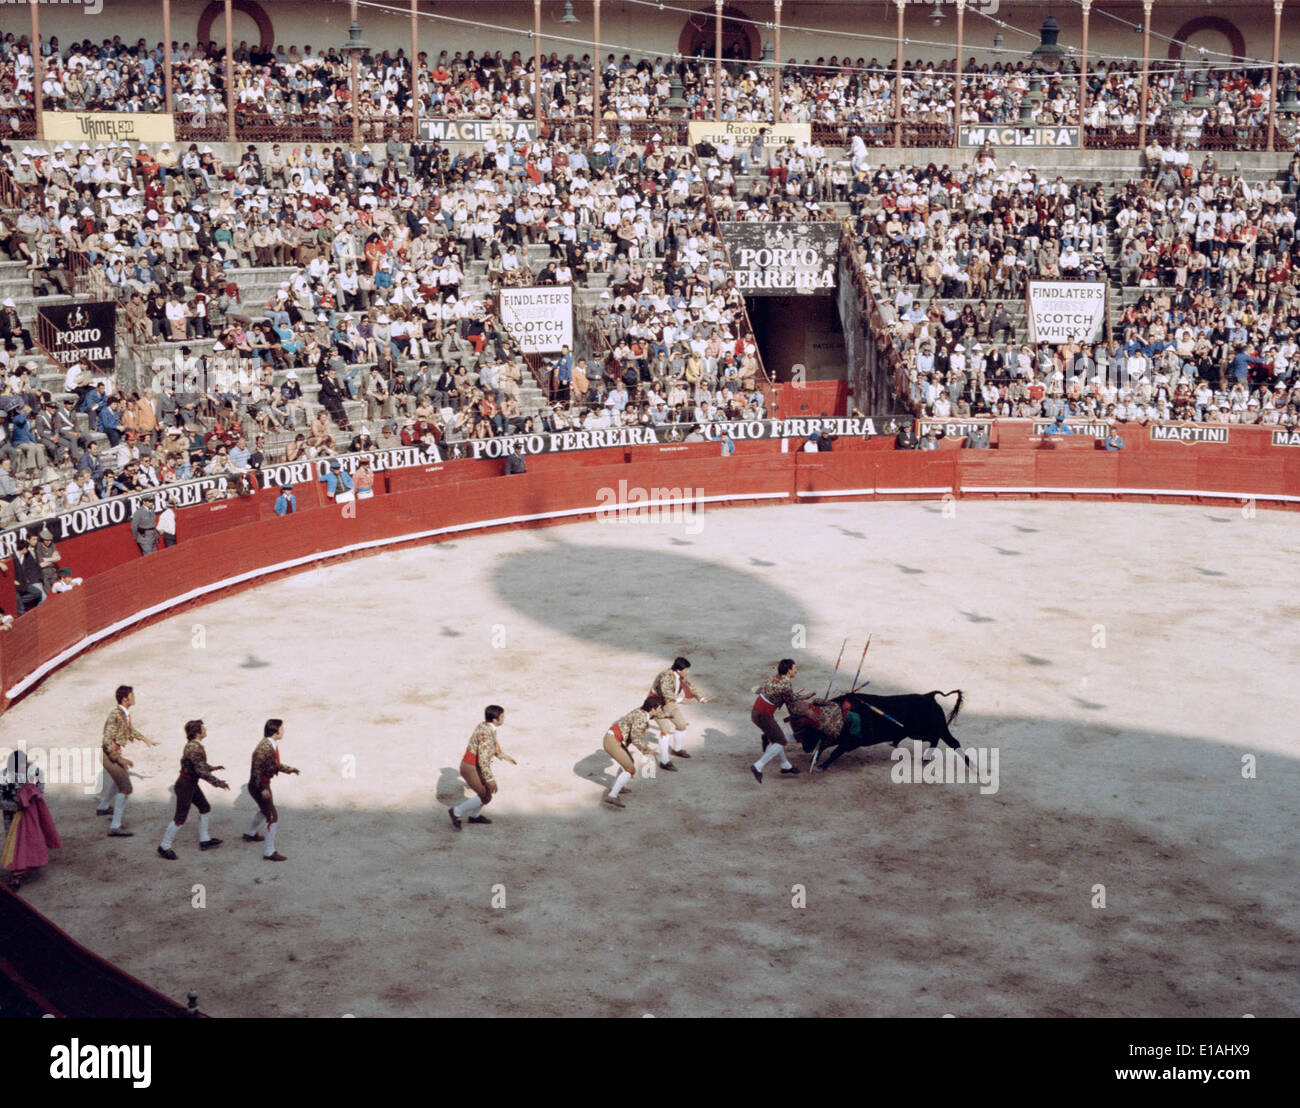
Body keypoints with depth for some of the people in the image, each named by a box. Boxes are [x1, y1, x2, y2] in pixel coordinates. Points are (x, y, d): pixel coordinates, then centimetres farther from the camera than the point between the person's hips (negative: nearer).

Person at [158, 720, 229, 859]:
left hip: (191, 784, 10)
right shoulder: (194, 748, -27)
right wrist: (218, 783, -22)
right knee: (180, 818, 0)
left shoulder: (194, 745, 3)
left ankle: (204, 840, 32)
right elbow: (201, 771, -29)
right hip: (185, 785, -10)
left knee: (205, 808, 19)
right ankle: (164, 848, 12)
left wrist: (212, 768, 20)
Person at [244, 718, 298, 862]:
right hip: (258, 786, -10)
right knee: (273, 817, -9)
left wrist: (287, 769, 3)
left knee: (266, 810, 32)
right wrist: (263, 789, -29)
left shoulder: (272, 745, 3)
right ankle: (269, 852, -4)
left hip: (264, 784, 10)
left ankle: (251, 833, 54)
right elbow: (257, 770, -28)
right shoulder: (264, 748, -28)